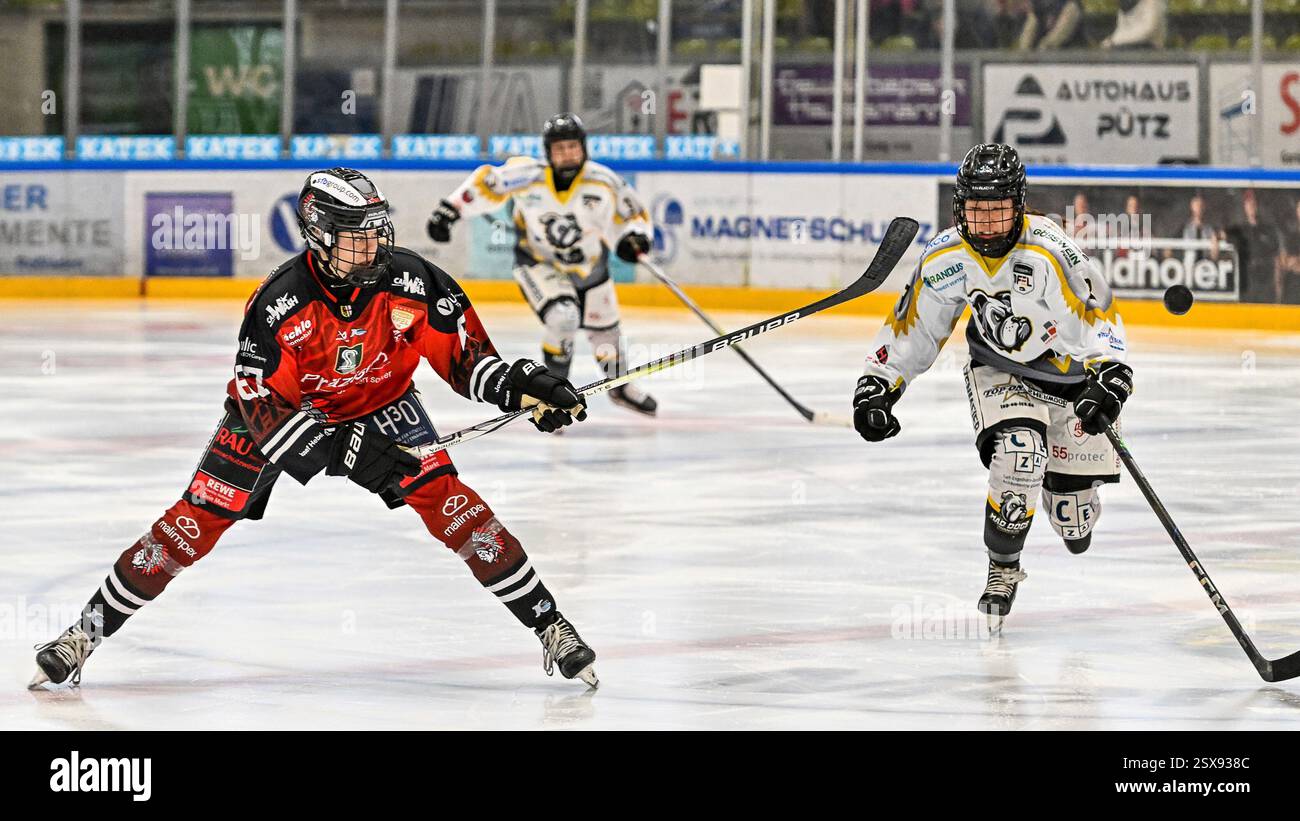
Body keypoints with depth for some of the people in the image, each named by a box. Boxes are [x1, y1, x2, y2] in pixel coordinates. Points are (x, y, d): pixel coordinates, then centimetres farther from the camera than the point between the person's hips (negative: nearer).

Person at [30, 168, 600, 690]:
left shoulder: (412, 282, -24)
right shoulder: (278, 304, -31)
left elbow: (463, 353, -11)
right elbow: (265, 408, -30)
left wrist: (521, 385, -30)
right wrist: (349, 454, -40)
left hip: (379, 404, 2)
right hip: (282, 407, -2)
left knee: (446, 499, -17)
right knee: (198, 520, -9)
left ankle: (550, 628, -7)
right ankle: (87, 632, 5)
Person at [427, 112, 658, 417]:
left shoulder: (604, 183, -21)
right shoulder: (529, 177, -26)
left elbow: (634, 215, -6)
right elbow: (486, 182, -13)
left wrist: (634, 238, -26)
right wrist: (449, 209, -19)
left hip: (588, 264, 3)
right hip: (538, 263, -3)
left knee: (604, 329, 18)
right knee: (563, 318, -28)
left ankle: (620, 386, 47)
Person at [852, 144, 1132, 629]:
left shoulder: (1049, 250, -31)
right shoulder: (944, 258, -16)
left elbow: (1098, 316, -31)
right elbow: (913, 328, -2)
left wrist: (1109, 378, -44)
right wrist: (876, 385, -6)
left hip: (1073, 372, -2)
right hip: (999, 368, 2)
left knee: (1075, 524, 2)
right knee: (1017, 452, -30)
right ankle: (1003, 567, -7)